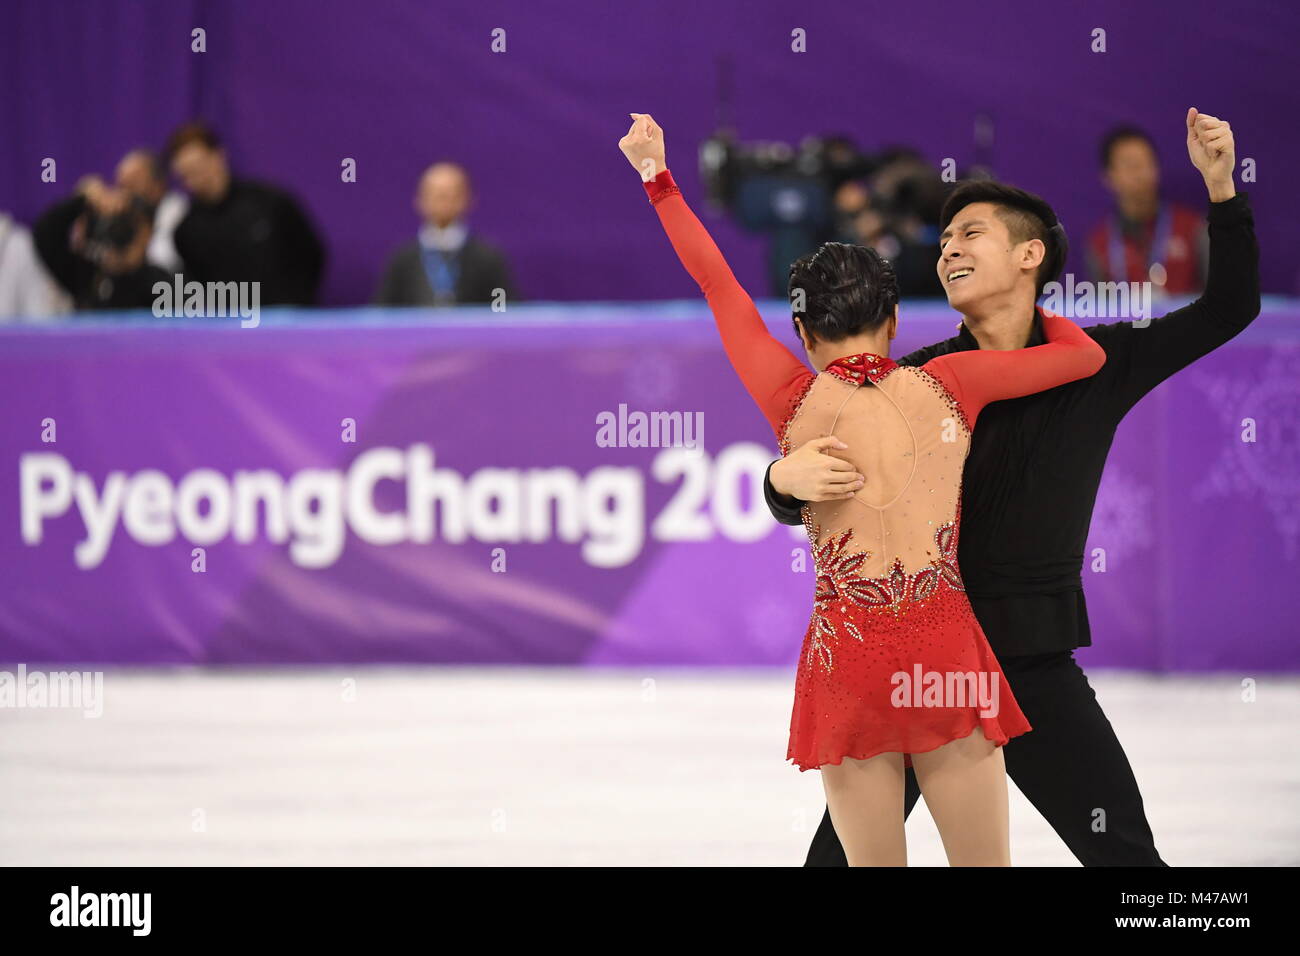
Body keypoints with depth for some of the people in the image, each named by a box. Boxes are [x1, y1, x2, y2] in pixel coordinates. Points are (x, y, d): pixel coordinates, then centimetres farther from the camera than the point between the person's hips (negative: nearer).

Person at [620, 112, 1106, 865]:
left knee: (874, 862, 7)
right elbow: (1086, 355, 11)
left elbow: (715, 278, 11)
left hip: (847, 655, -1)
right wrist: (1024, 295, 25)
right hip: (949, 650, 1)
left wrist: (660, 180, 20)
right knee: (983, 863, 6)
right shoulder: (945, 386, 2)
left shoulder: (795, 401, 1)